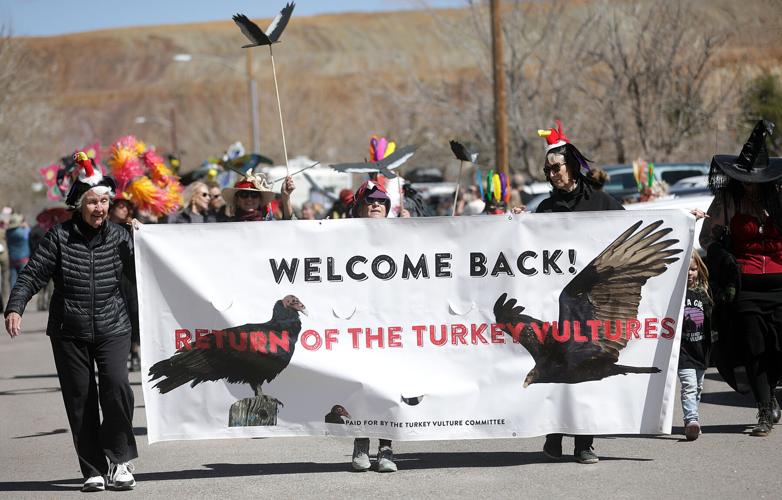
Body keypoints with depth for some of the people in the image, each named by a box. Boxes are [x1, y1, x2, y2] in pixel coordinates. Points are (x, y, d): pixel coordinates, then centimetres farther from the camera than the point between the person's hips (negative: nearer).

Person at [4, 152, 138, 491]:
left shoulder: (118, 237, 3)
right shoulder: (59, 237, -2)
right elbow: (32, 275, -4)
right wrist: (15, 308, -15)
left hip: (112, 327, 0)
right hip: (69, 332, 0)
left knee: (116, 385, -20)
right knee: (80, 400, 1)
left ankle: (119, 459, -4)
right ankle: (94, 470, 10)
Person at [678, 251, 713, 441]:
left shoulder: (703, 294, 8)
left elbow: (709, 322, 16)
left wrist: (711, 347, 14)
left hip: (701, 349, 6)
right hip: (682, 349, -6)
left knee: (698, 388, 14)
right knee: (689, 386, -17)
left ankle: (692, 421, 26)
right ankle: (691, 420, -25)